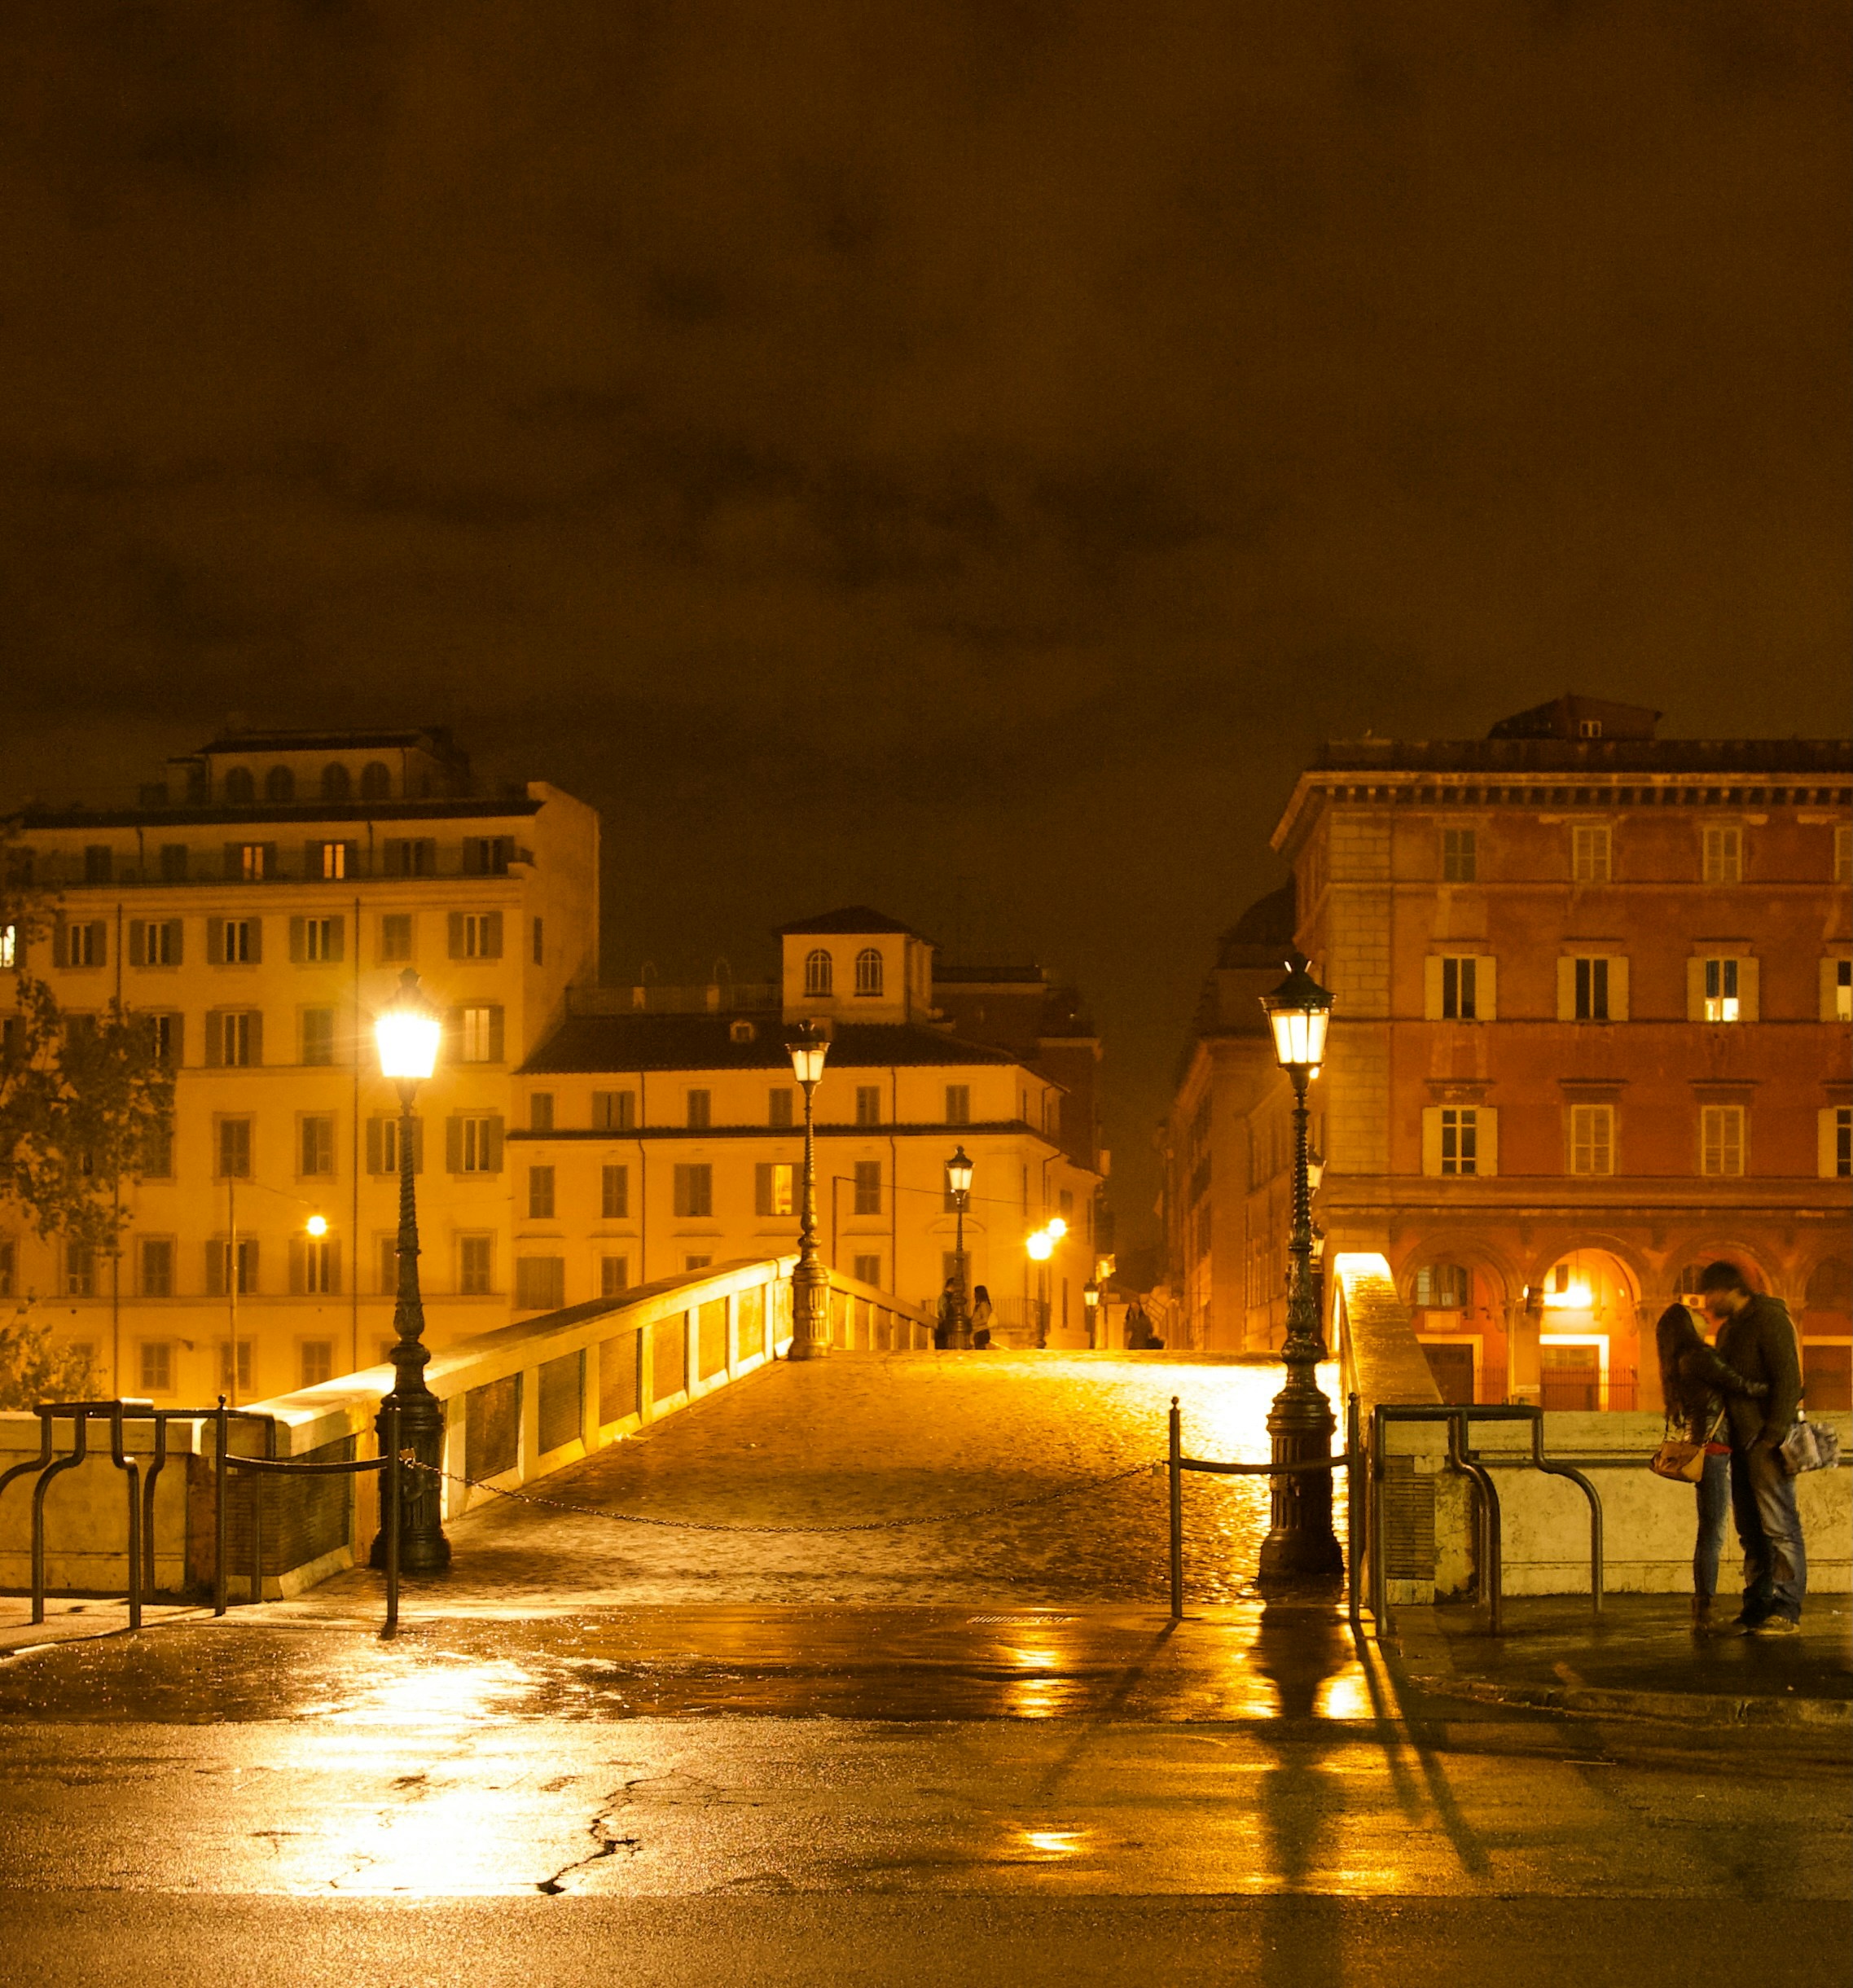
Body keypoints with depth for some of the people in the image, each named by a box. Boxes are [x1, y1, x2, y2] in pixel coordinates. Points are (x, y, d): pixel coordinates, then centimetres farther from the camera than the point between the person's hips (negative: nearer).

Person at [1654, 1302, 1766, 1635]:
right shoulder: (1698, 1357, -10)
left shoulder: (1677, 1365, 19)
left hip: (1700, 1447, 10)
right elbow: (1742, 1385, -14)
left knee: (1710, 1532, 11)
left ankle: (1701, 1612, 11)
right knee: (1712, 1532, -9)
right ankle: (1703, 1612, -11)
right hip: (1712, 1449, -10)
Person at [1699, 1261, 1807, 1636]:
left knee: (1779, 1526, -8)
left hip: (1766, 1440, -9)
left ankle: (1787, 1612, -8)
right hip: (1743, 1442, 9)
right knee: (1751, 1530, 10)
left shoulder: (1769, 1320, -8)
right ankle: (1757, 1609, 14)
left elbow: (1787, 1380, -15)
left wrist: (1773, 1434, -20)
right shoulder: (1729, 1329, 21)